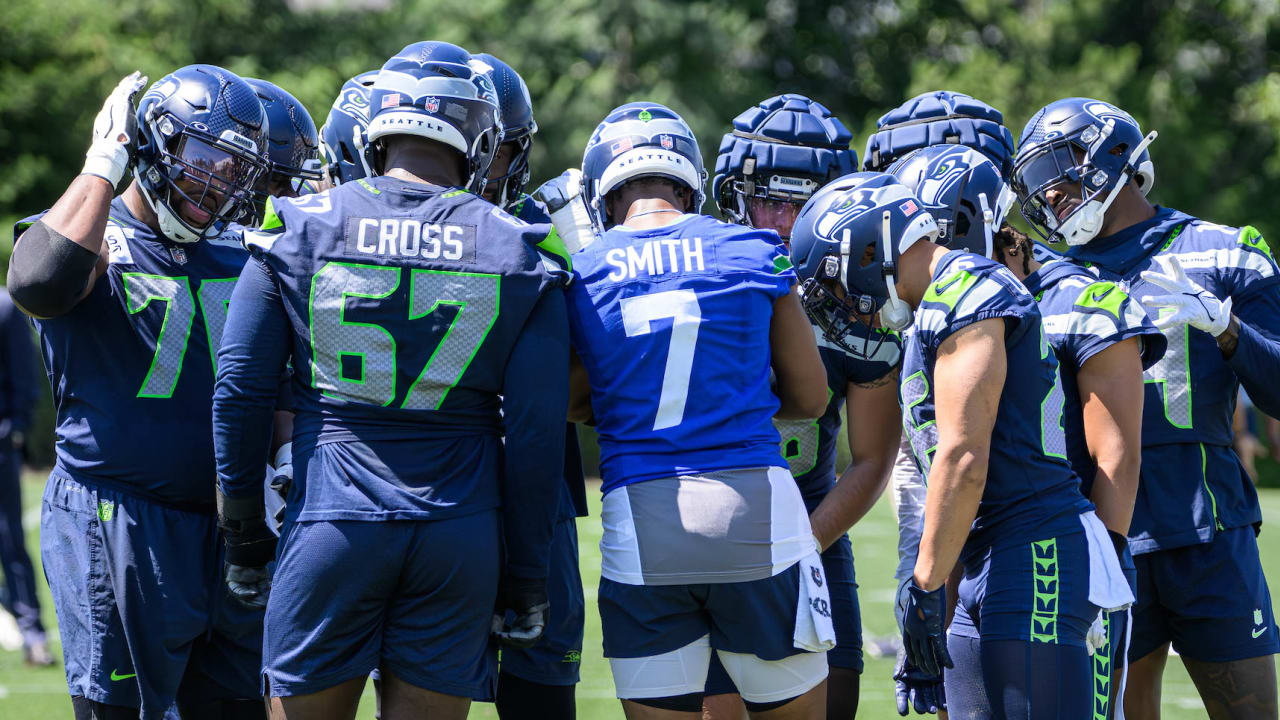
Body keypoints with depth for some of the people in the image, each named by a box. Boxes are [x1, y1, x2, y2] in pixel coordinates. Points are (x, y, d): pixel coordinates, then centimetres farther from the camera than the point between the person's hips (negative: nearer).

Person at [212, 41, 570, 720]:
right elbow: (535, 431, 1)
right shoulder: (517, 252, 2)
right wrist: (525, 577, 9)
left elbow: (240, 390, 2)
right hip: (459, 535, 1)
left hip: (331, 526, -1)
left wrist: (244, 535, 13)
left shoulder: (298, 230, 2)